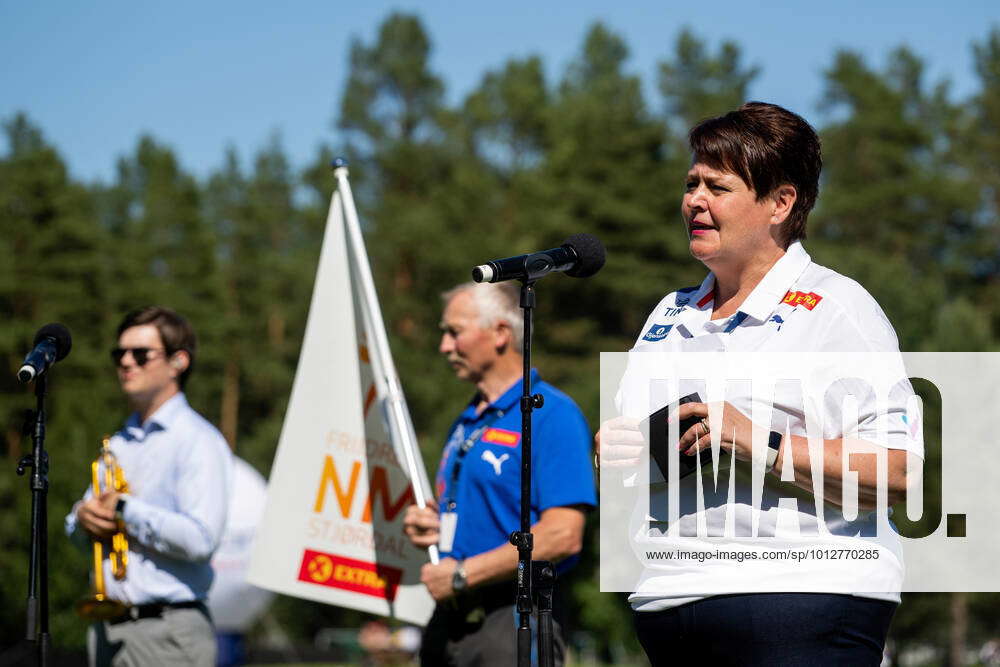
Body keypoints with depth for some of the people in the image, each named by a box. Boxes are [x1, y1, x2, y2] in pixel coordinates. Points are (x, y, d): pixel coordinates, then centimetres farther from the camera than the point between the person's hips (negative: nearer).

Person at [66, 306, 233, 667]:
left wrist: (124, 509, -12)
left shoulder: (199, 442, -7)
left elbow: (200, 539, -19)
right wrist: (84, 516, 2)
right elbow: (80, 535, 26)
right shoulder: (118, 444, 19)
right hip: (108, 629, 8)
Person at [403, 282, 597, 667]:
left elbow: (562, 536, -18)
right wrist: (427, 527, 7)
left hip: (512, 620, -8)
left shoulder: (552, 415, -8)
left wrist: (462, 573, -15)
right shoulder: (466, 423, 20)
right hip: (448, 620, 8)